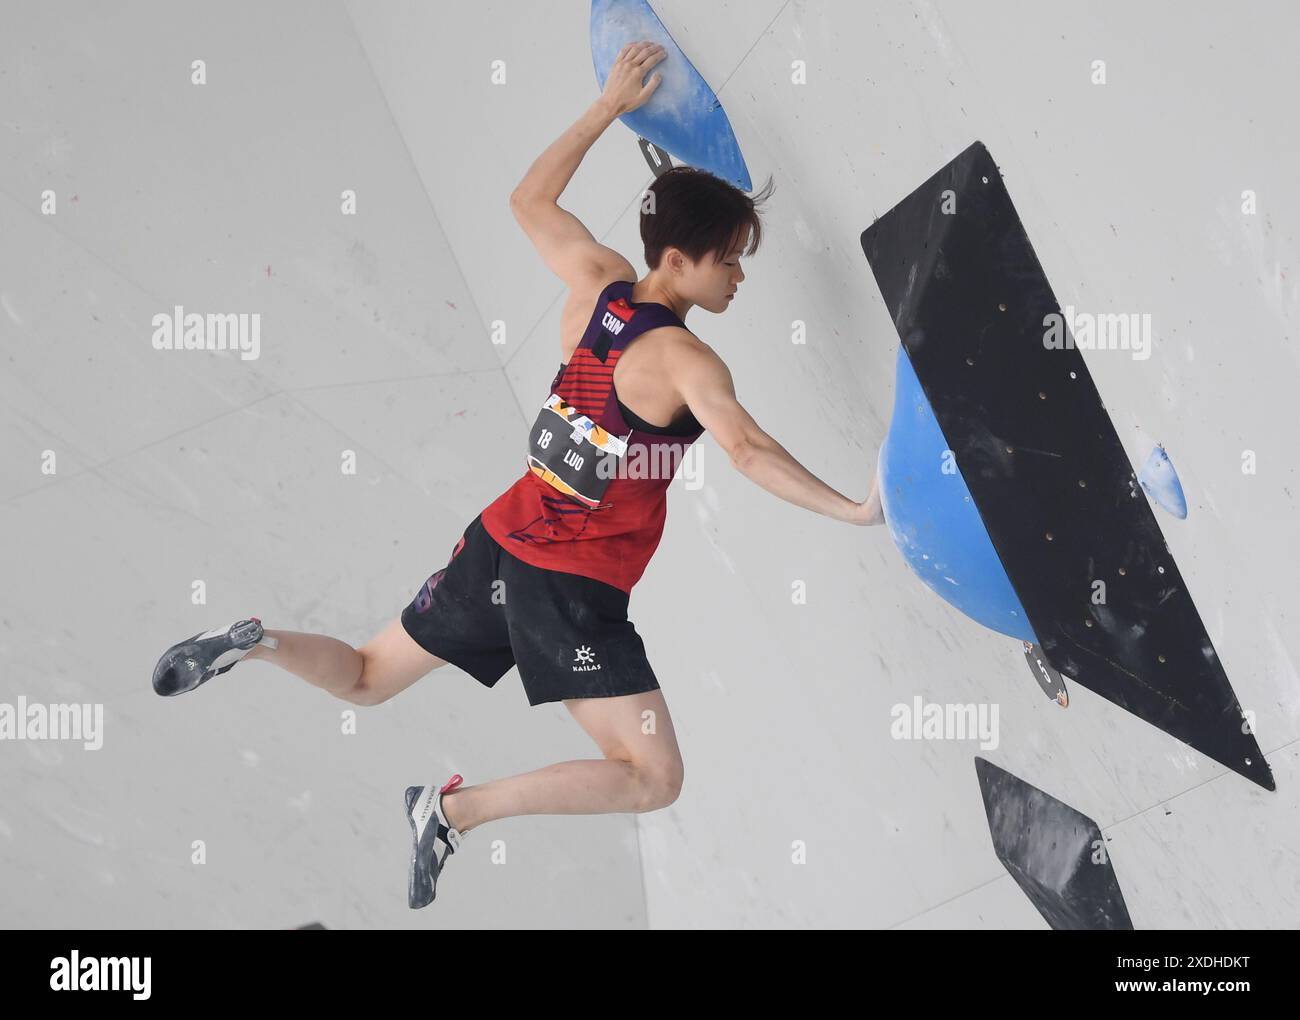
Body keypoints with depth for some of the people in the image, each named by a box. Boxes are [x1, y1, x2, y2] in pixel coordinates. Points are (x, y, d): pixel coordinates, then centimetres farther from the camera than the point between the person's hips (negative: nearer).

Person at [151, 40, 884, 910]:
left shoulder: (597, 284, 5)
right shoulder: (685, 360, -15)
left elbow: (531, 199, 20)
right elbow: (748, 449, -30)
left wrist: (610, 106, 22)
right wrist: (852, 510, -27)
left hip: (501, 541, 8)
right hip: (575, 585, -7)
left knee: (364, 681, 26)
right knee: (654, 778, -1)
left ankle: (260, 642, 0)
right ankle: (460, 808, -7)